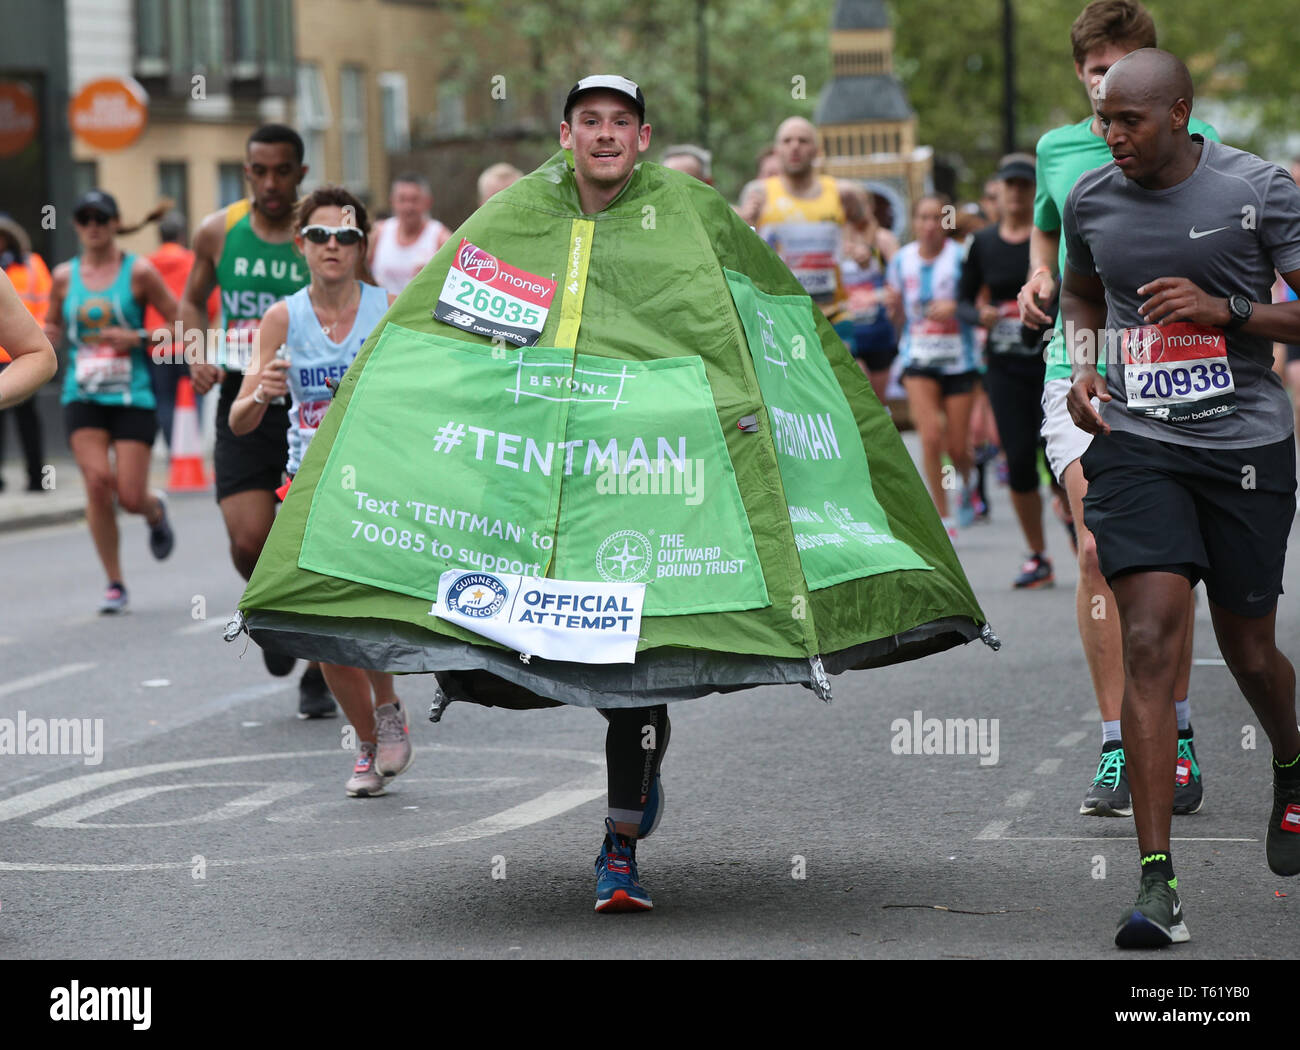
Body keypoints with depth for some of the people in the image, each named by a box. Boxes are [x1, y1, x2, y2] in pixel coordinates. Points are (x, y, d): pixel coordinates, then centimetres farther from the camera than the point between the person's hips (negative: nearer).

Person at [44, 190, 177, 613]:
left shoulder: (138, 271, -1)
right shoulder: (64, 276, 8)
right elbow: (52, 329, 21)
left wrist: (137, 337, -13)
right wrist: (41, 336, -2)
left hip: (132, 396, -2)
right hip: (83, 396, 2)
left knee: (131, 497, -6)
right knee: (97, 481, -16)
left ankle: (156, 512, 34)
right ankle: (114, 582, -1)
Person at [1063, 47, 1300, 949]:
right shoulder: (1091, 200, 5)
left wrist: (1226, 310, -17)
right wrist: (1083, 367, 8)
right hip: (1136, 444, 1)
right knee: (1150, 644, -14)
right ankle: (1157, 882, -16)